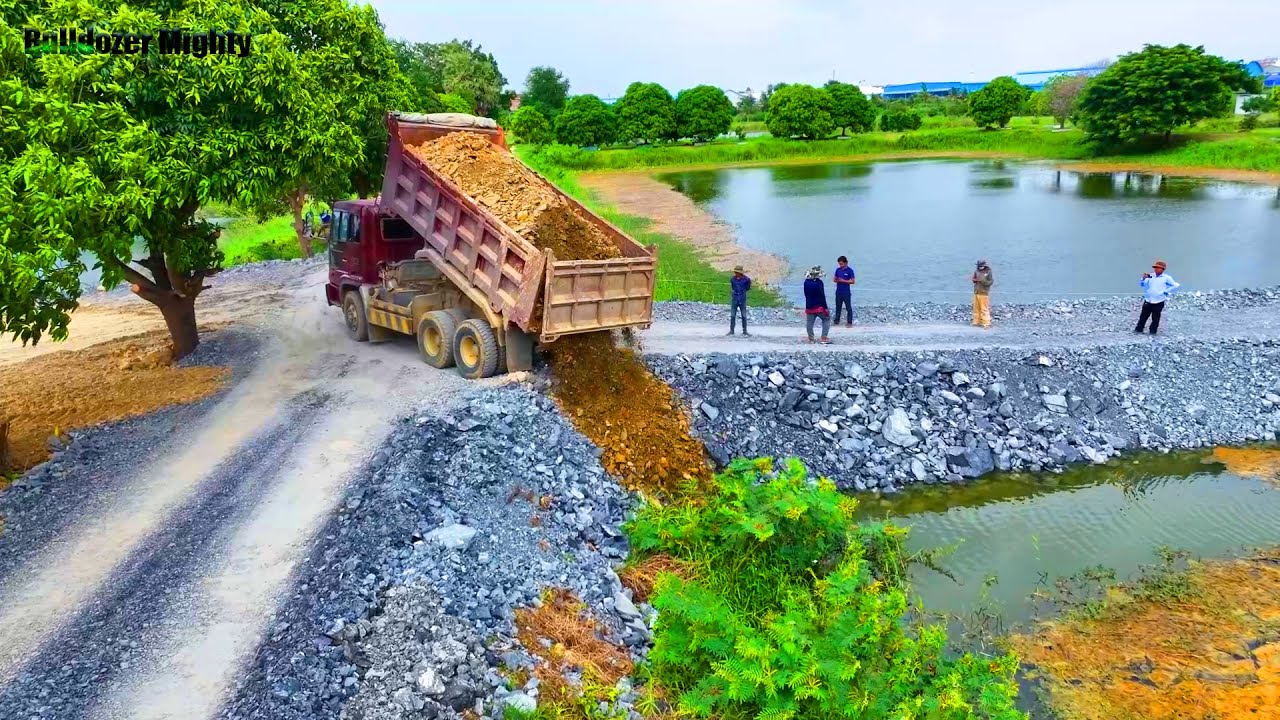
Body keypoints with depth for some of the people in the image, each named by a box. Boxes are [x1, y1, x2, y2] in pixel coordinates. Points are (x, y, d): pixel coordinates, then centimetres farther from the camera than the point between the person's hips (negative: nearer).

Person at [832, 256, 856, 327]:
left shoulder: (850, 270, -9)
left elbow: (853, 281, -11)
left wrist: (843, 281, -19)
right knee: (838, 307, 11)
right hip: (838, 292, 5)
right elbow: (835, 279, 14)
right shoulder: (838, 270, 7)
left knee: (848, 308, 1)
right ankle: (836, 321, 20)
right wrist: (835, 280, -11)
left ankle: (850, 322, 5)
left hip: (846, 293, -5)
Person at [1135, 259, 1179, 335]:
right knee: (1143, 316, 7)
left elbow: (1176, 286, -1)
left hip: (1158, 302, -3)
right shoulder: (1150, 276, 7)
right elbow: (1141, 284, 7)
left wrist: (1166, 291, -4)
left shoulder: (1166, 278, -1)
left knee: (1155, 318, 4)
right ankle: (1138, 329, 15)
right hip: (1148, 300, 3)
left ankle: (1153, 331, 13)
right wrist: (1143, 278, -12)